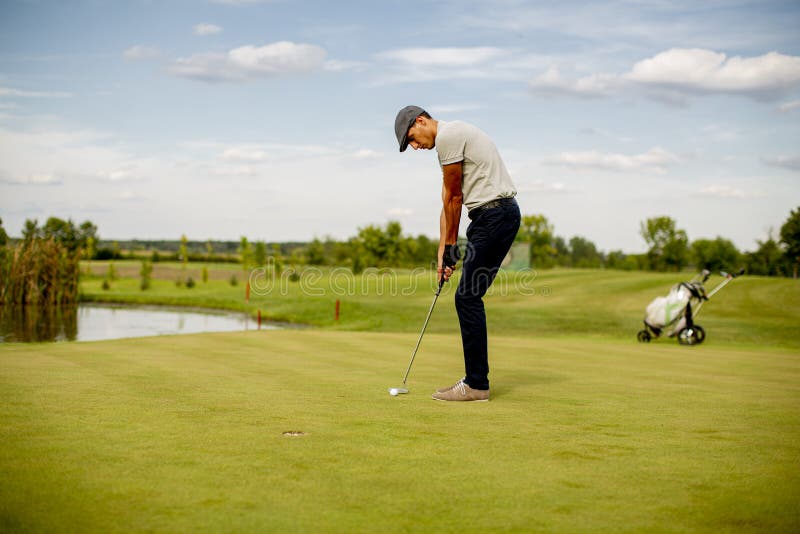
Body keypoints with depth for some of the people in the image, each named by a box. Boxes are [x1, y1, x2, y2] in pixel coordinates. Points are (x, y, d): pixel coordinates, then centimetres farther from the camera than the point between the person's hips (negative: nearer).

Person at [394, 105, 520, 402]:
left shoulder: (447, 135, -11)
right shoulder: (453, 135, 22)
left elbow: (453, 198, -7)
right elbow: (450, 201, 20)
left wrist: (451, 245, 2)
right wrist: (442, 252, 17)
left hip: (494, 214, -10)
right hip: (499, 214, 10)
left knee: (467, 298, -7)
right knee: (469, 298, 11)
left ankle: (476, 384, -3)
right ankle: (476, 380, 15)